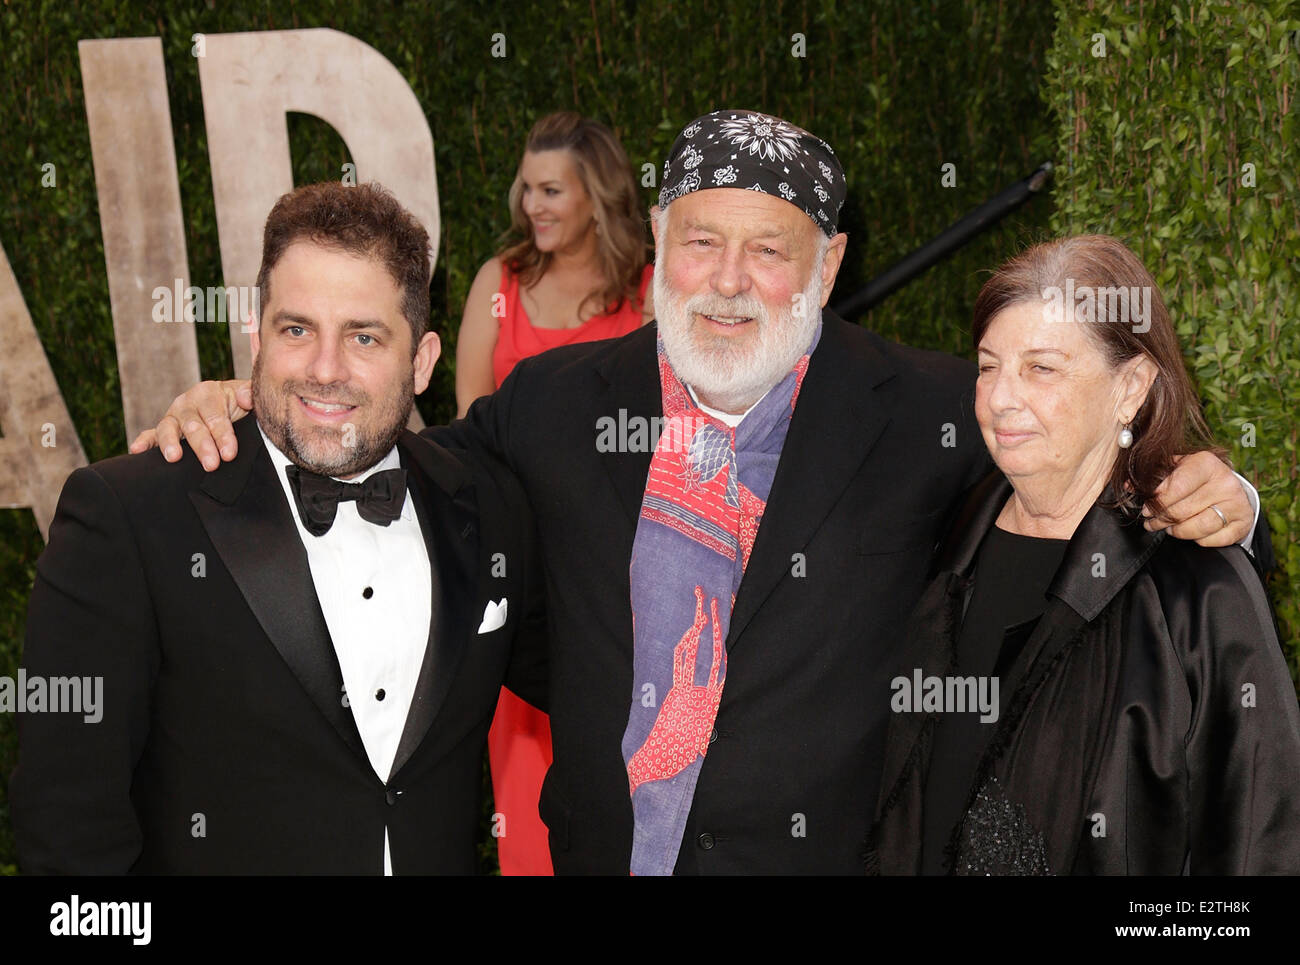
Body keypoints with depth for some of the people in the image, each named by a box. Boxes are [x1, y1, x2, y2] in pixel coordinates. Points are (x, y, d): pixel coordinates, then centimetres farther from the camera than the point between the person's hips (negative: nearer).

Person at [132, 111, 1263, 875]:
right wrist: (234, 411, 2)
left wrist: (1208, 498, -17)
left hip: (835, 852, -2)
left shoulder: (927, 410, -6)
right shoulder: (561, 401, 2)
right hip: (602, 847, 2)